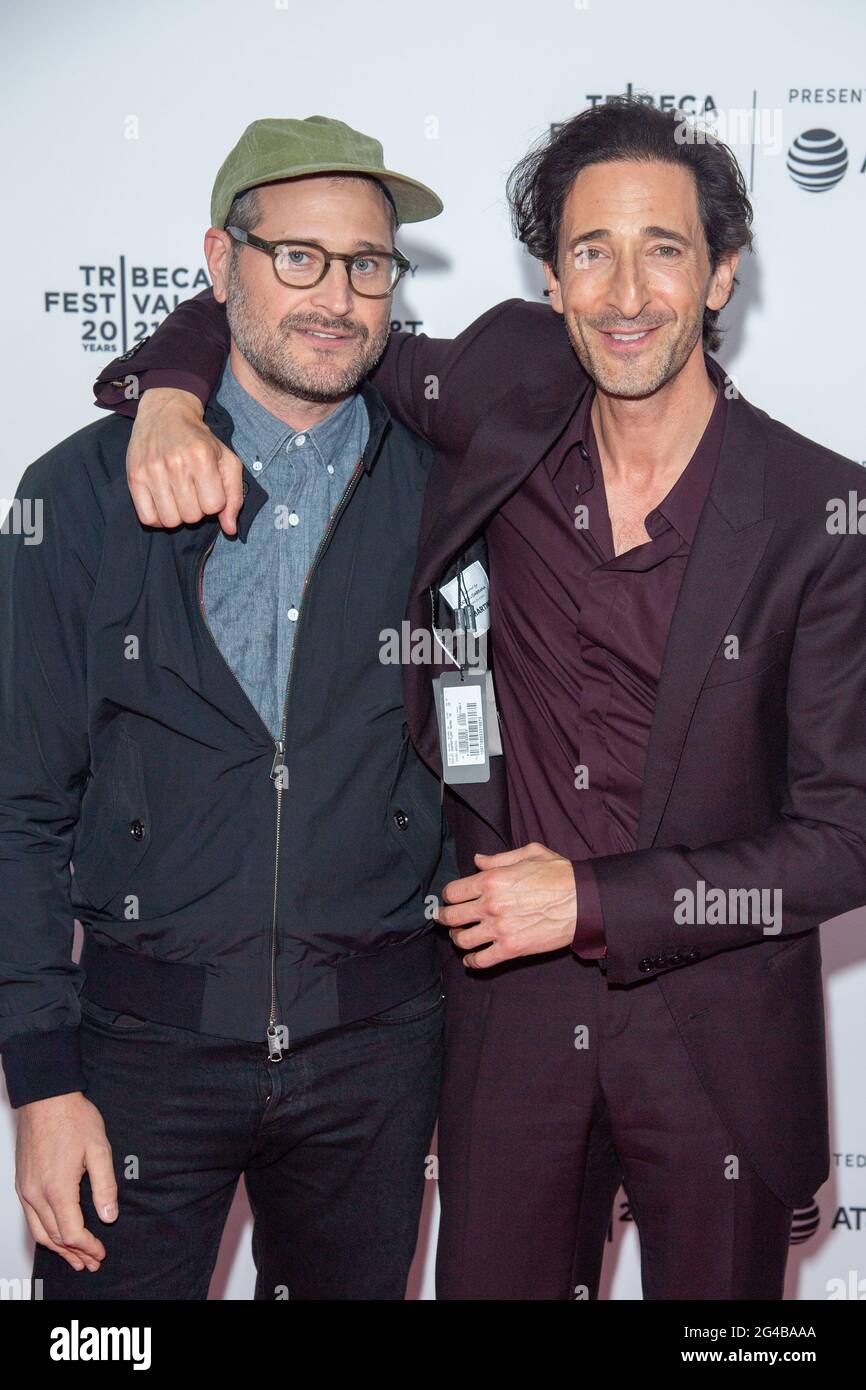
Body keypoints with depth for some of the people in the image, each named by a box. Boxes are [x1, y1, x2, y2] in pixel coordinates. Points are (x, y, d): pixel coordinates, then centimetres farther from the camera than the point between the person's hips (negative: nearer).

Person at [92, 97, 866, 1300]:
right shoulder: (513, 397, -5)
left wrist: (594, 900, -16)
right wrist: (172, 395, -13)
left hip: (718, 1032, -2)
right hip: (511, 999, 2)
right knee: (494, 1279, 19)